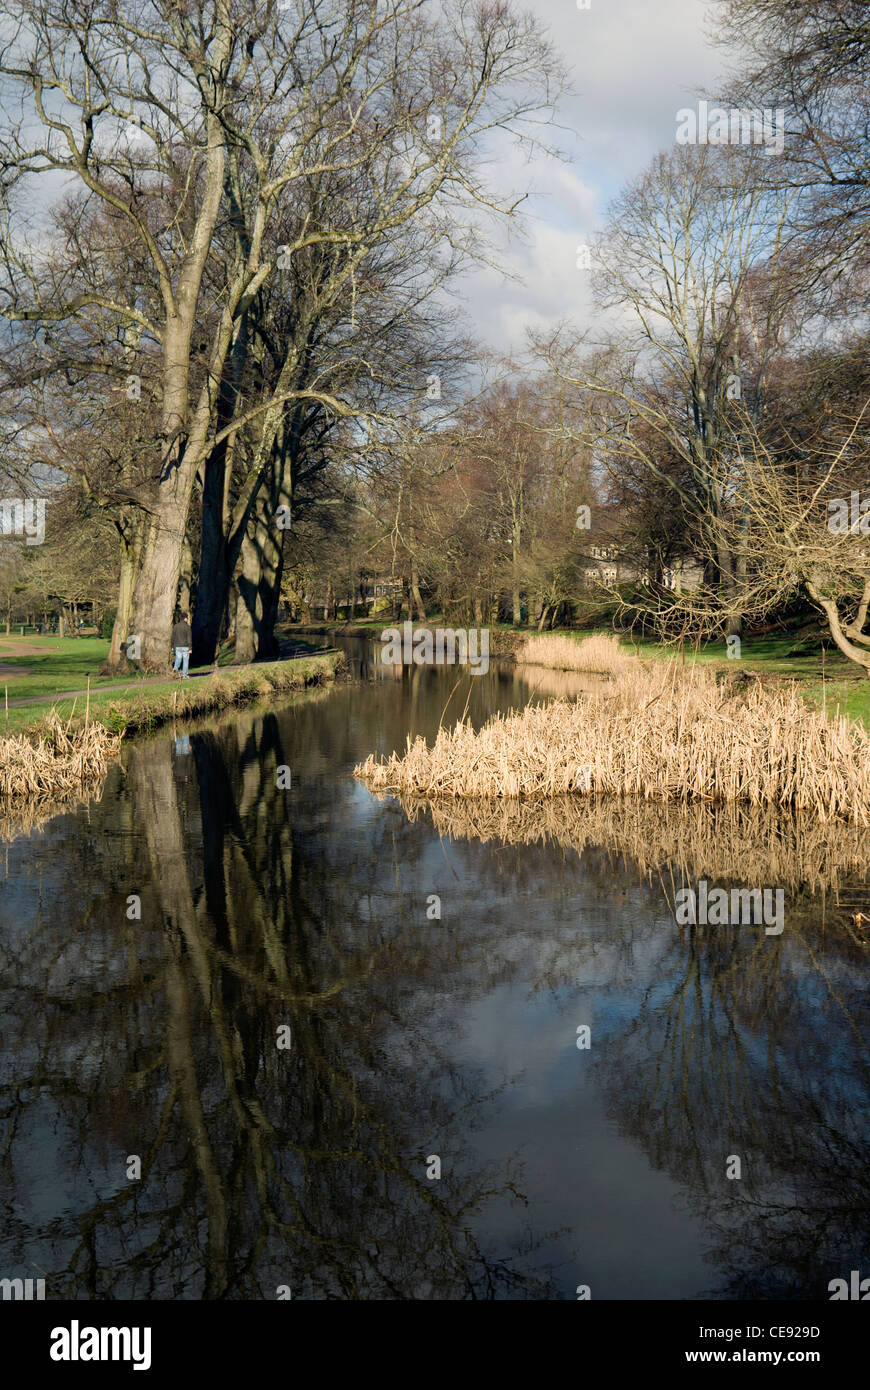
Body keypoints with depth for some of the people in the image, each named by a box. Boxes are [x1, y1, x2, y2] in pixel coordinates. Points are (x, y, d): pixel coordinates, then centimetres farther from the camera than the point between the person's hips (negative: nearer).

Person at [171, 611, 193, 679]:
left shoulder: (176, 626, 3)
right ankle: (184, 675, 7)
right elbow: (189, 638, -13)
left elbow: (173, 637, 8)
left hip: (177, 646, 4)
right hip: (185, 647, -4)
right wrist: (190, 648, -11)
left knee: (178, 659, 12)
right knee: (185, 661, 6)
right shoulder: (187, 626, -10)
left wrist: (173, 646, 17)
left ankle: (175, 668, -17)